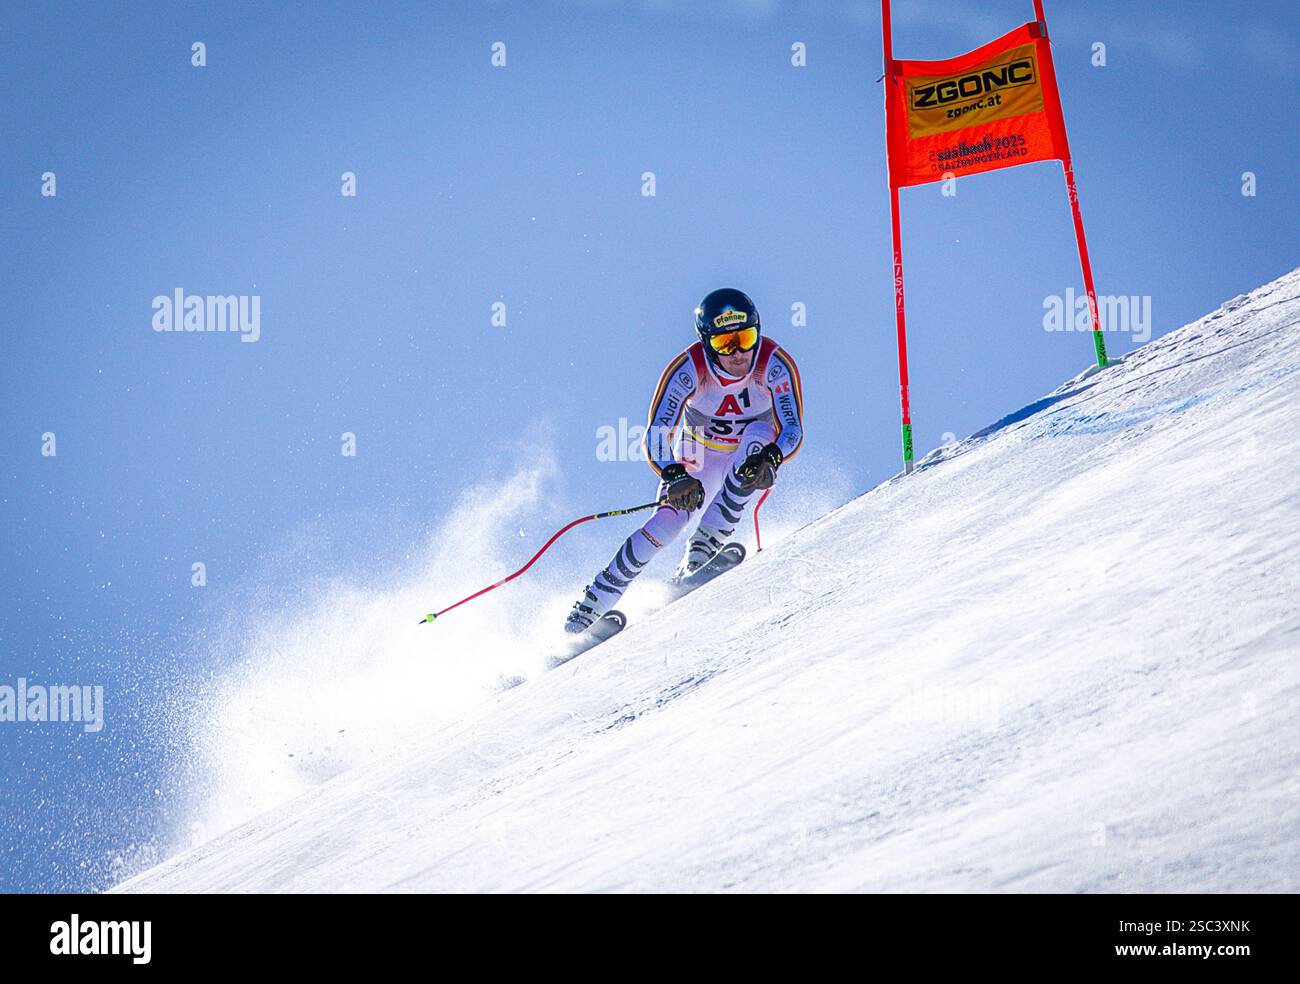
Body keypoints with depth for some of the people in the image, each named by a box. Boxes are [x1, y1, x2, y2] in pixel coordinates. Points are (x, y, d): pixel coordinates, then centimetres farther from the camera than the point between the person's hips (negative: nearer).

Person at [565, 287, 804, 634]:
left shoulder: (774, 364, -27)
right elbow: (656, 436, -28)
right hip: (697, 459, 0)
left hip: (751, 455, 1)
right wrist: (674, 476, -47)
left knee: (757, 435, -34)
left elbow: (792, 430, -27)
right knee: (669, 519, -23)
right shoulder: (688, 369, -27)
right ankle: (595, 600, -11)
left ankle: (704, 546, -31)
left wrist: (770, 458, -49)